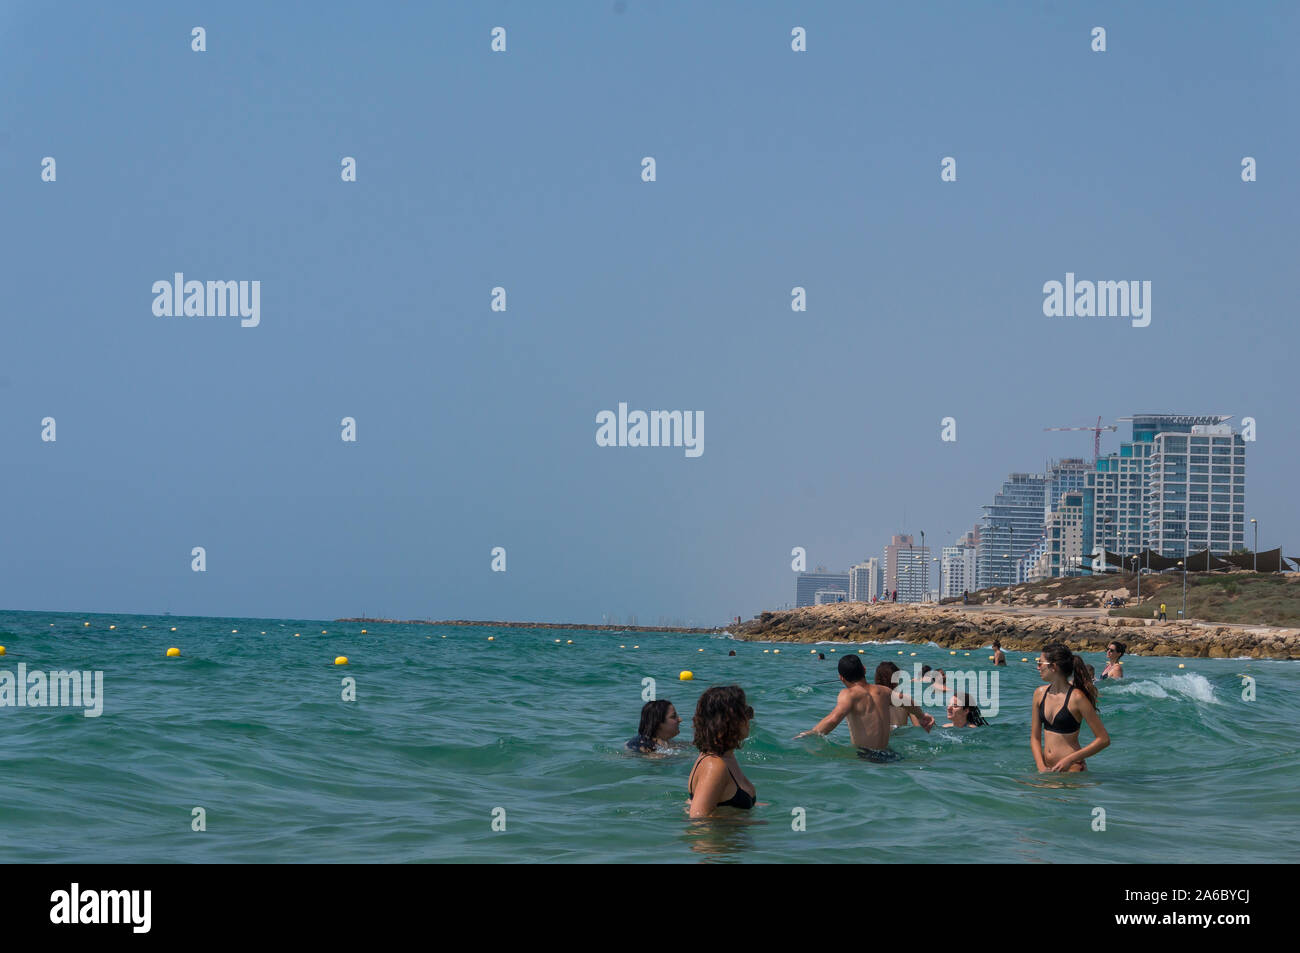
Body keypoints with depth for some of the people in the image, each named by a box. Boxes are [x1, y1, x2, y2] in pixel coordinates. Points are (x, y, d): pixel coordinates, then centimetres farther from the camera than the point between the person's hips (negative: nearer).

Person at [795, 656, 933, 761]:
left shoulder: (849, 694, -6)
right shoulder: (882, 691, 16)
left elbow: (834, 719, -25)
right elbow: (907, 703, 37)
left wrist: (807, 734, -18)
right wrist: (922, 716, 56)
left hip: (864, 756, -8)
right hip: (888, 755, 8)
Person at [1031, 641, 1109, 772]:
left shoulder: (1076, 698, -10)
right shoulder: (1040, 694, 8)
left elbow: (1104, 740, -9)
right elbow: (1034, 737, 11)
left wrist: (1070, 759, -14)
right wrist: (1041, 768, -4)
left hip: (1071, 770, -5)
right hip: (1048, 769, 5)